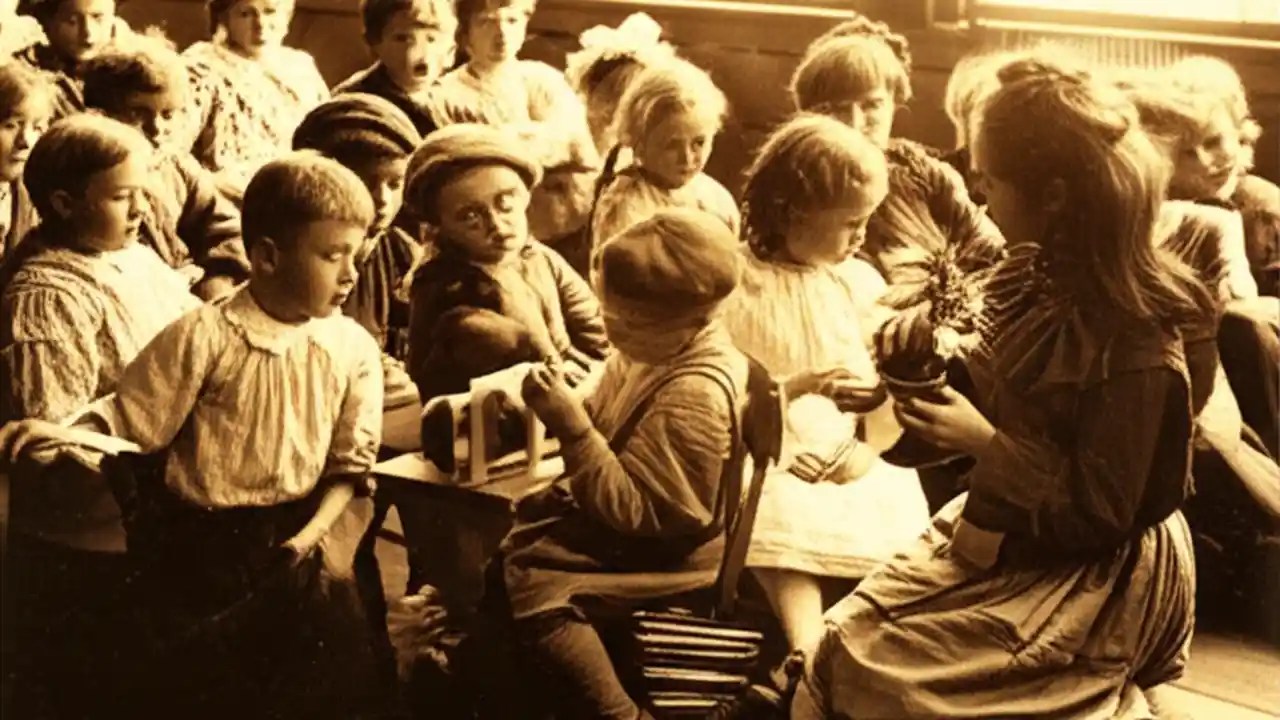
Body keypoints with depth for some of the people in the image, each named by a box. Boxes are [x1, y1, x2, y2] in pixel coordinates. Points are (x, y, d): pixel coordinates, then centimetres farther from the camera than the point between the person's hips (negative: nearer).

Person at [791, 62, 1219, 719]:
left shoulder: (1137, 344, -26)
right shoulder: (1034, 274, -2)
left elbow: (1099, 517, -22)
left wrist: (984, 443, -22)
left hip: (1089, 574, -8)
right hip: (1001, 532, 8)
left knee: (860, 663, -13)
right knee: (844, 636, -3)